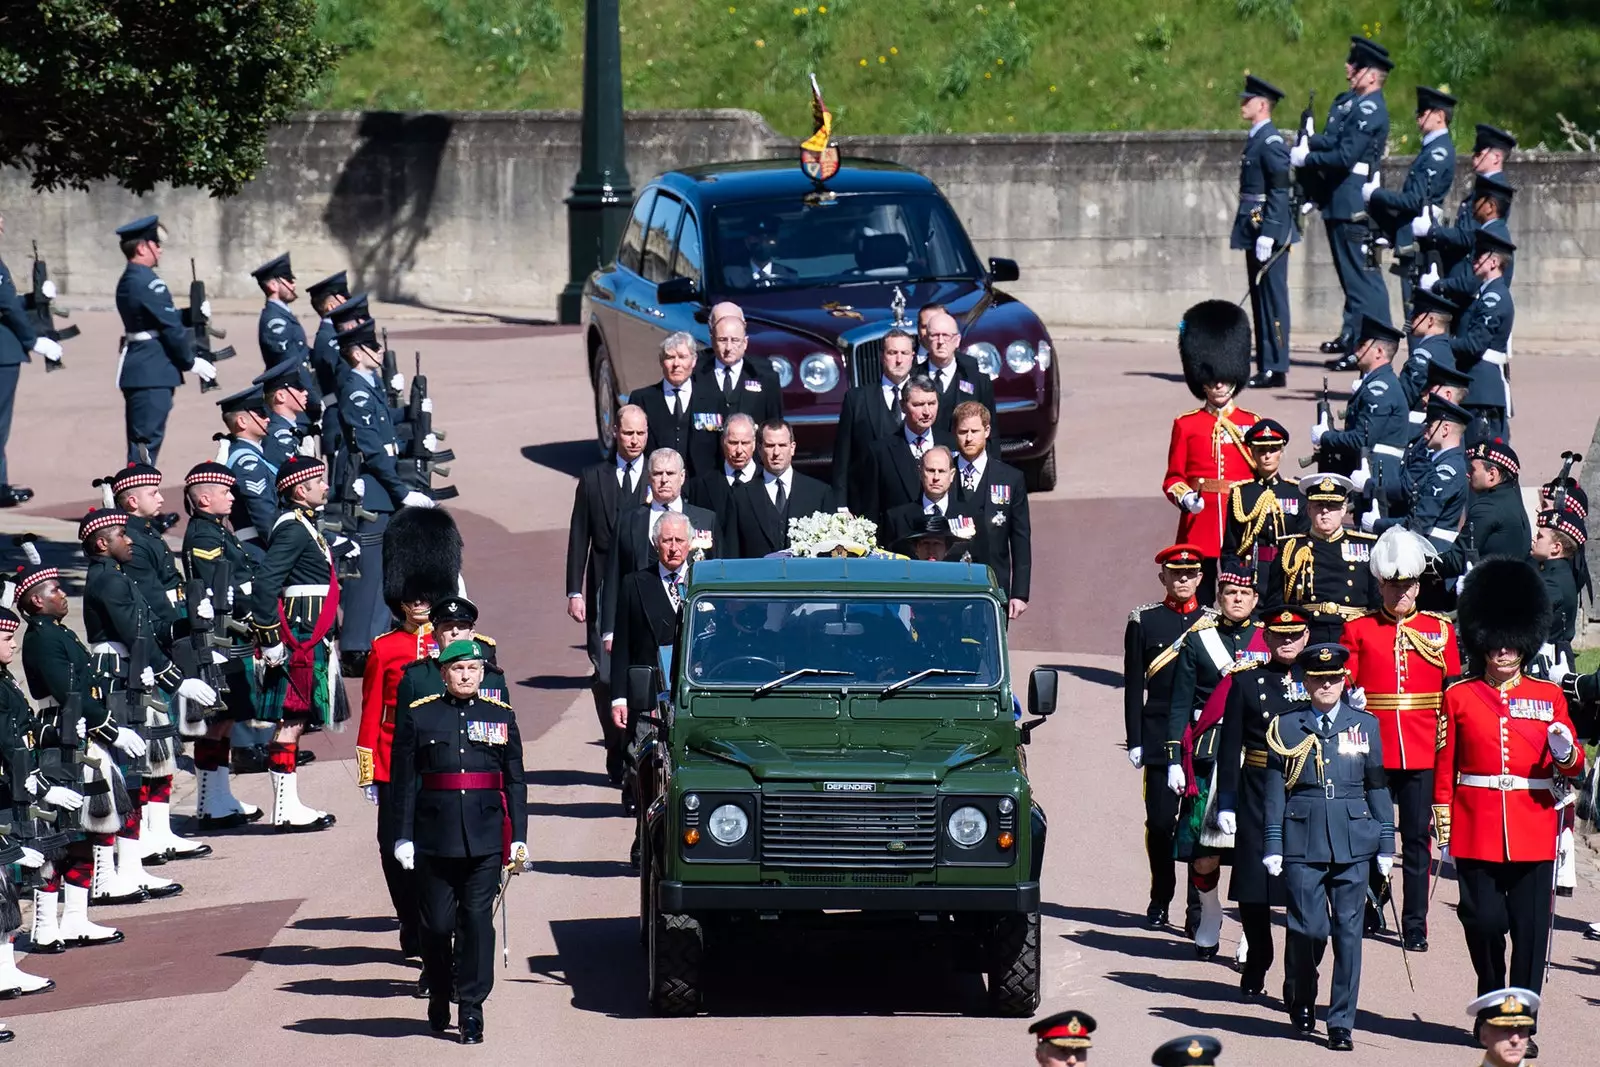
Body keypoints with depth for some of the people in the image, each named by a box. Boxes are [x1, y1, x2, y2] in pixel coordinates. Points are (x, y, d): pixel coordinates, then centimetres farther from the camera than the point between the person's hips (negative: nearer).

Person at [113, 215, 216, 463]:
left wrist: (193, 314, 12)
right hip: (153, 372, -10)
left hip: (136, 369, 10)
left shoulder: (127, 281, 14)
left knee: (141, 442, 14)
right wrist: (191, 361, -5)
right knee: (147, 440, -8)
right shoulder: (148, 282, -17)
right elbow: (170, 328, -15)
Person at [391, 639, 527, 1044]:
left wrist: (518, 838, 4)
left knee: (477, 920, -3)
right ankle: (439, 996, 26)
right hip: (435, 839, 0)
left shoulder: (501, 716, 8)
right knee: (438, 923, 4)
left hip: (484, 839, 0)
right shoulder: (419, 717, 3)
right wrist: (403, 837, -2)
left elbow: (515, 782, 9)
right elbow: (405, 782, 3)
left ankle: (471, 1010, 0)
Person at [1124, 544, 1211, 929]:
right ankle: (1160, 899, 13)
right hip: (1160, 735, 0)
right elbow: (1134, 685, 4)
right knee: (1161, 821, -1)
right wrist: (1135, 741, -2)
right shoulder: (1144, 621, 5)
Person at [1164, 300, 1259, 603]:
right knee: (1198, 598, 2)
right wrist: (1183, 497, -14)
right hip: (1199, 527, 0)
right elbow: (1173, 478, 7)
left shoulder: (1252, 424, 7)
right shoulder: (1186, 425, 7)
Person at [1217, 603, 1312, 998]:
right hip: (1258, 798, 0)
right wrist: (1225, 802, -1)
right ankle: (1255, 969, 19)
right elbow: (1230, 746, 3)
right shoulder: (1248, 681, 4)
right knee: (1253, 890, 3)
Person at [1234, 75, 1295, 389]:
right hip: (1255, 231, 10)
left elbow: (1280, 190, -18)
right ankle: (1266, 366, 16)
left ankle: (1275, 369, -5)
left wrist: (1267, 234, -21)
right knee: (1260, 300, 12)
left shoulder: (1272, 142, -13)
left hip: (1270, 230, -10)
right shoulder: (1255, 139, 16)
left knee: (1272, 297, -7)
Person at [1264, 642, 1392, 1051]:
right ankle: (1300, 997, 25)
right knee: (1309, 928, -4)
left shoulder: (1365, 726, 7)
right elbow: (1276, 789, 4)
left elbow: (1377, 787, 9)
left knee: (1348, 931, -1)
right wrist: (1273, 846, 0)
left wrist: (1386, 845, 6)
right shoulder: (1286, 727, 4)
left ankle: (1341, 1022, 5)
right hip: (1303, 841, -1)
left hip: (1352, 842, 1)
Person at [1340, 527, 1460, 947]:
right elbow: (1342, 685, 6)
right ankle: (1374, 898, 27)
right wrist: (1350, 702, -15)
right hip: (1374, 751, 0)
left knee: (1417, 839, 0)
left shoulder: (1440, 630, 8)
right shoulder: (1358, 630, 5)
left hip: (1423, 754, 0)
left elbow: (1453, 694, 11)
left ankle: (1415, 924, 3)